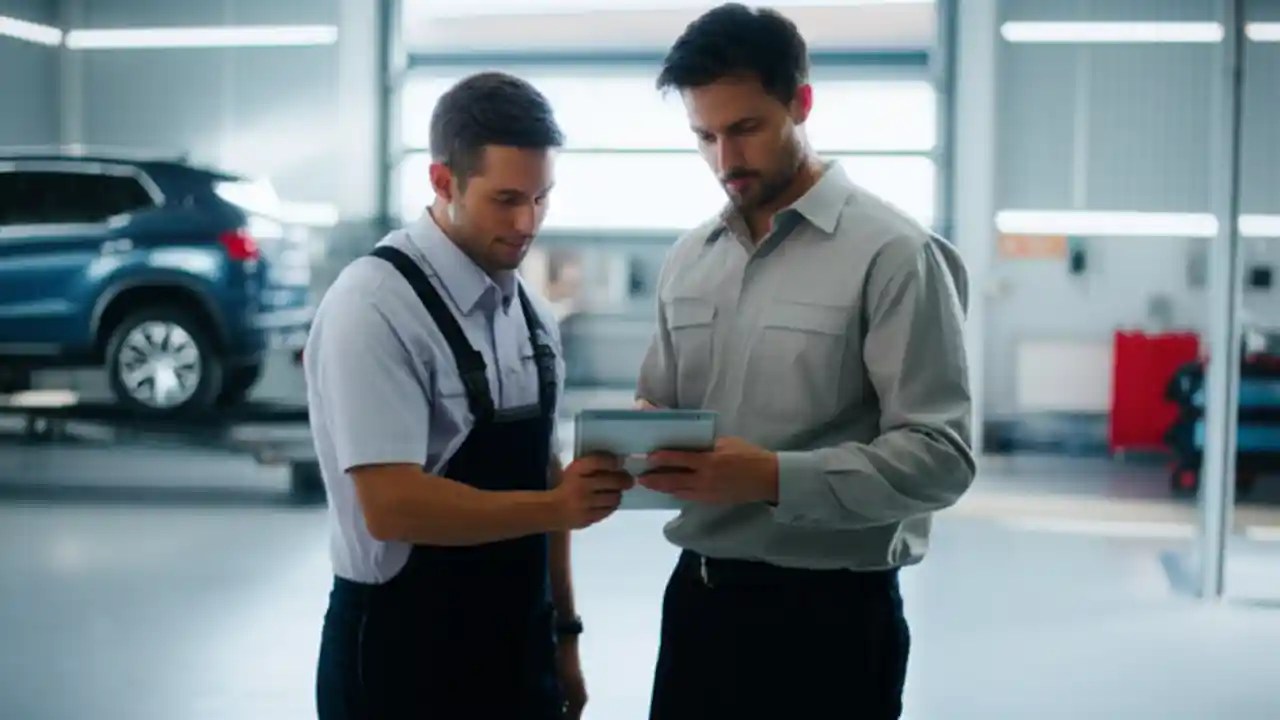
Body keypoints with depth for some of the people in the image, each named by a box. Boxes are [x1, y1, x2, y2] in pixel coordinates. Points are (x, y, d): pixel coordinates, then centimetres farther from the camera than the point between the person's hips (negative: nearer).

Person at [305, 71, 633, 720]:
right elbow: (391, 506, -24)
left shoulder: (532, 314, 6)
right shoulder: (374, 308, -18)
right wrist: (555, 507, -29)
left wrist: (564, 632, 12)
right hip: (400, 660, -6)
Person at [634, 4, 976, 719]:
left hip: (830, 614, -5)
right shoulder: (689, 260, 9)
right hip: (698, 597, 5)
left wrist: (773, 478, -26)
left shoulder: (893, 253, -10)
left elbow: (939, 457, -16)